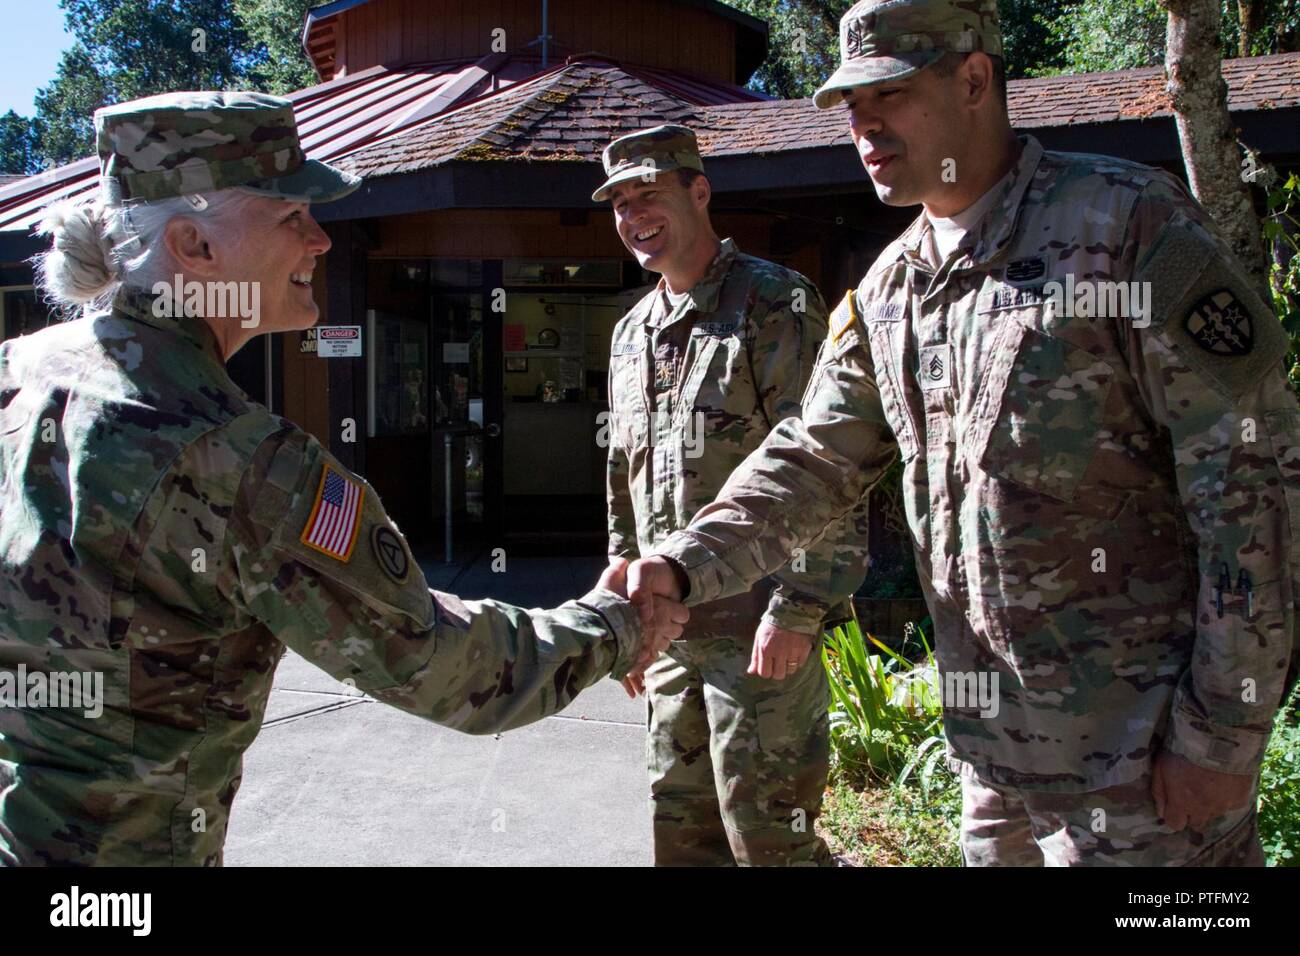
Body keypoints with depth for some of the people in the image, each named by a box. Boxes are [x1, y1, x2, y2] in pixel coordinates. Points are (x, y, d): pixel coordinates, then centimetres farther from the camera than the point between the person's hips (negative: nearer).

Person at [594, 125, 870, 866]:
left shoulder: (777, 305, -8)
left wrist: (797, 609, -20)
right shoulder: (631, 334, 16)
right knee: (681, 827, 17)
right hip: (672, 628, 8)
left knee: (766, 835, -2)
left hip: (760, 624, -8)